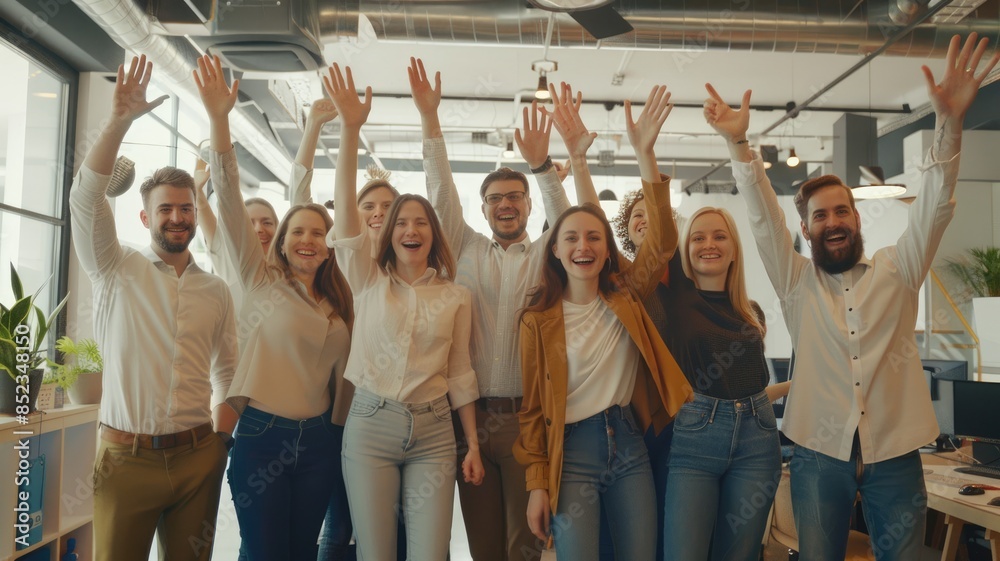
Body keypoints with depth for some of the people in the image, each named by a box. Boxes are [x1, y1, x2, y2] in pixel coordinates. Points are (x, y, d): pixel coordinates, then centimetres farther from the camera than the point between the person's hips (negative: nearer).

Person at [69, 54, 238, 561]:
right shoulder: (117, 271, 1)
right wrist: (120, 121, -22)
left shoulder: (216, 291, 8)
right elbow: (86, 197, -14)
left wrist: (220, 441, 4)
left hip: (198, 457, 3)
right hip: (126, 457, -2)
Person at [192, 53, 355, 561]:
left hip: (319, 438, 4)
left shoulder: (337, 302, 9)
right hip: (262, 434, -4)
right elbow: (231, 203, -14)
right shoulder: (262, 281, -2)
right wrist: (219, 121, -24)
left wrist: (339, 431, 12)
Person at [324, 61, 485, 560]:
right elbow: (345, 211, -11)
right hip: (370, 425, 0)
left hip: (433, 432, 1)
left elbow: (459, 372, 8)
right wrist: (349, 129, -21)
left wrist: (473, 444, 5)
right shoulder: (369, 279, 2)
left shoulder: (455, 295, 5)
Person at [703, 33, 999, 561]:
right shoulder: (797, 282, 4)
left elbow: (932, 210, -7)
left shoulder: (896, 270, 6)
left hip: (894, 452, 1)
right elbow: (764, 219, -6)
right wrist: (739, 145, -19)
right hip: (819, 452, 0)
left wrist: (948, 125, -21)